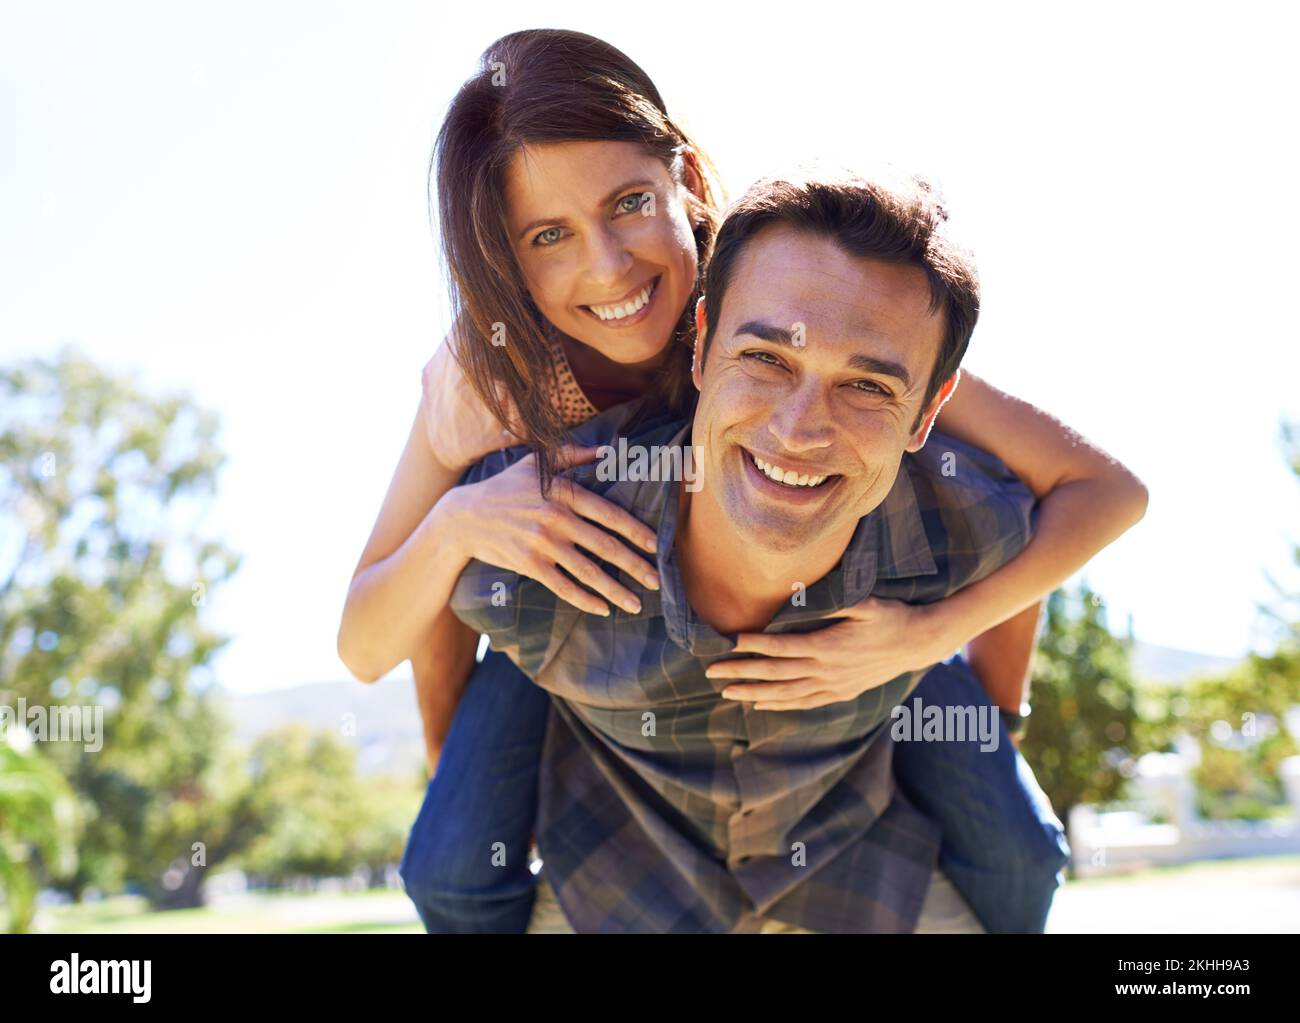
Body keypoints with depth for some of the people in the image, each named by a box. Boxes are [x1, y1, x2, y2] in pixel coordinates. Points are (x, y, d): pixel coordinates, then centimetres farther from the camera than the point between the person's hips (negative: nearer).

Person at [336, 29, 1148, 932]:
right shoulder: (486, 379, -30)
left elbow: (1109, 492, -33)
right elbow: (363, 651, -23)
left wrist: (928, 634, -47)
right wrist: (453, 525, -43)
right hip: (591, 619, 1)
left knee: (1015, 853, -10)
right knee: (452, 874, -16)